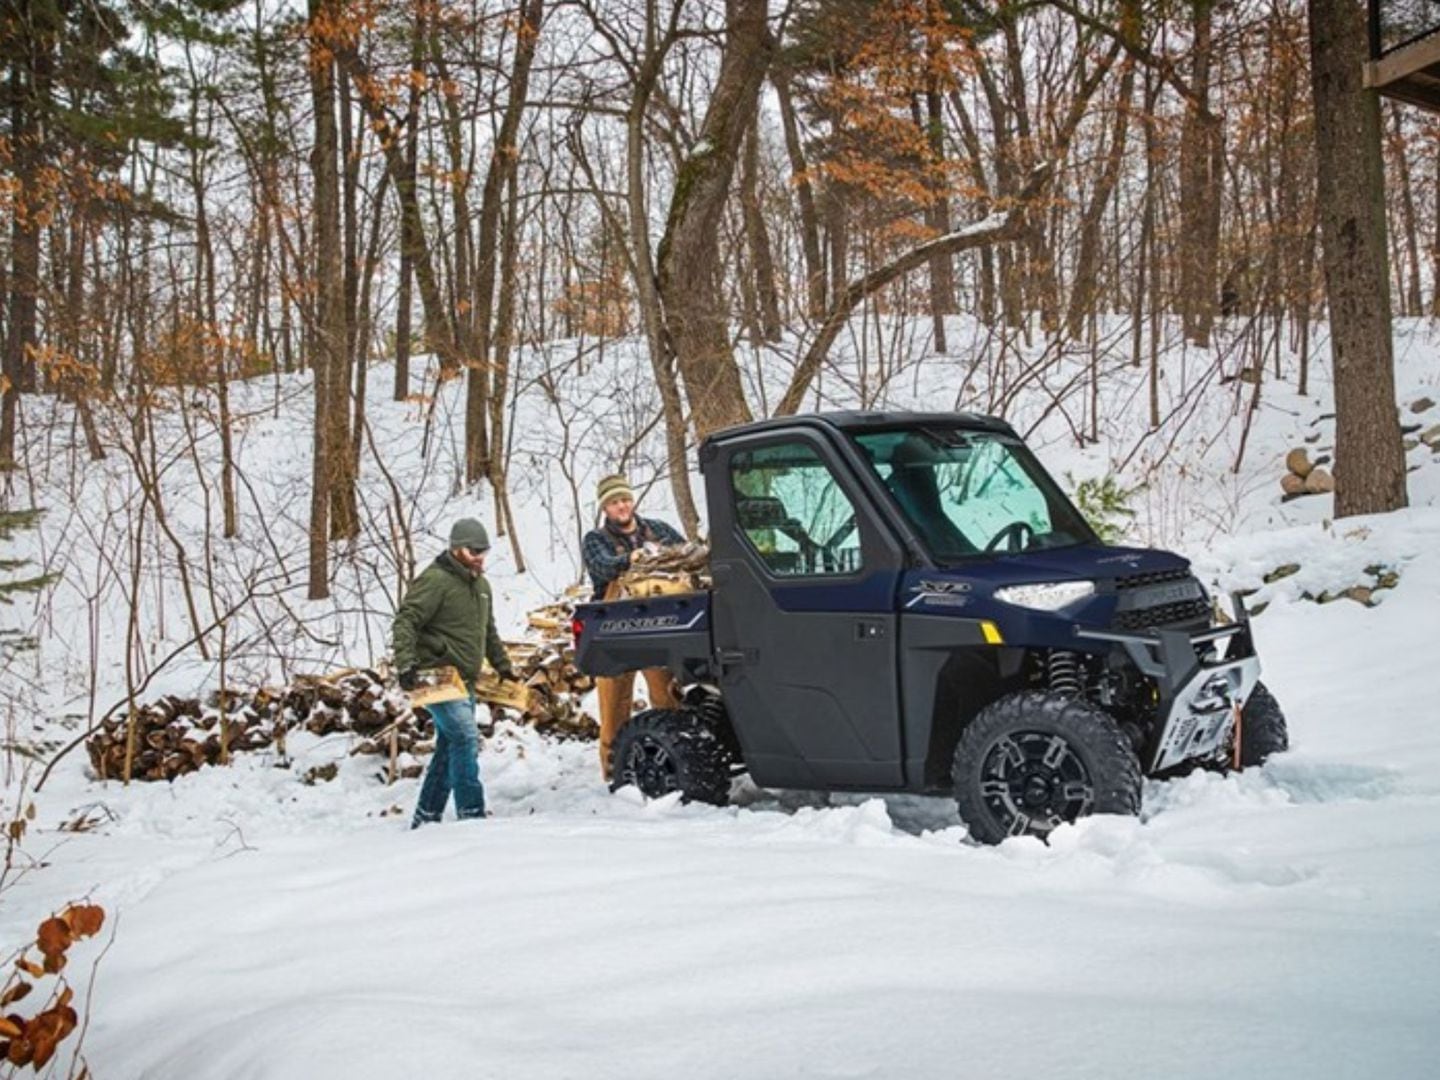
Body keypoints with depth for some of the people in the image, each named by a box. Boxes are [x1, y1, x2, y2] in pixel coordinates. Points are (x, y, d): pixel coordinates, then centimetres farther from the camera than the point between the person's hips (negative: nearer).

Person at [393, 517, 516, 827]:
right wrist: (406, 664, -27)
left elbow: (489, 632, 30)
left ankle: (426, 817, 18)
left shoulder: (481, 585, 18)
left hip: (464, 681, 9)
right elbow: (406, 621, -17)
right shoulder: (435, 580, -11)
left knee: (450, 746, 10)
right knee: (466, 738, -18)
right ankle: (471, 813, -15)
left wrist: (503, 666, 27)